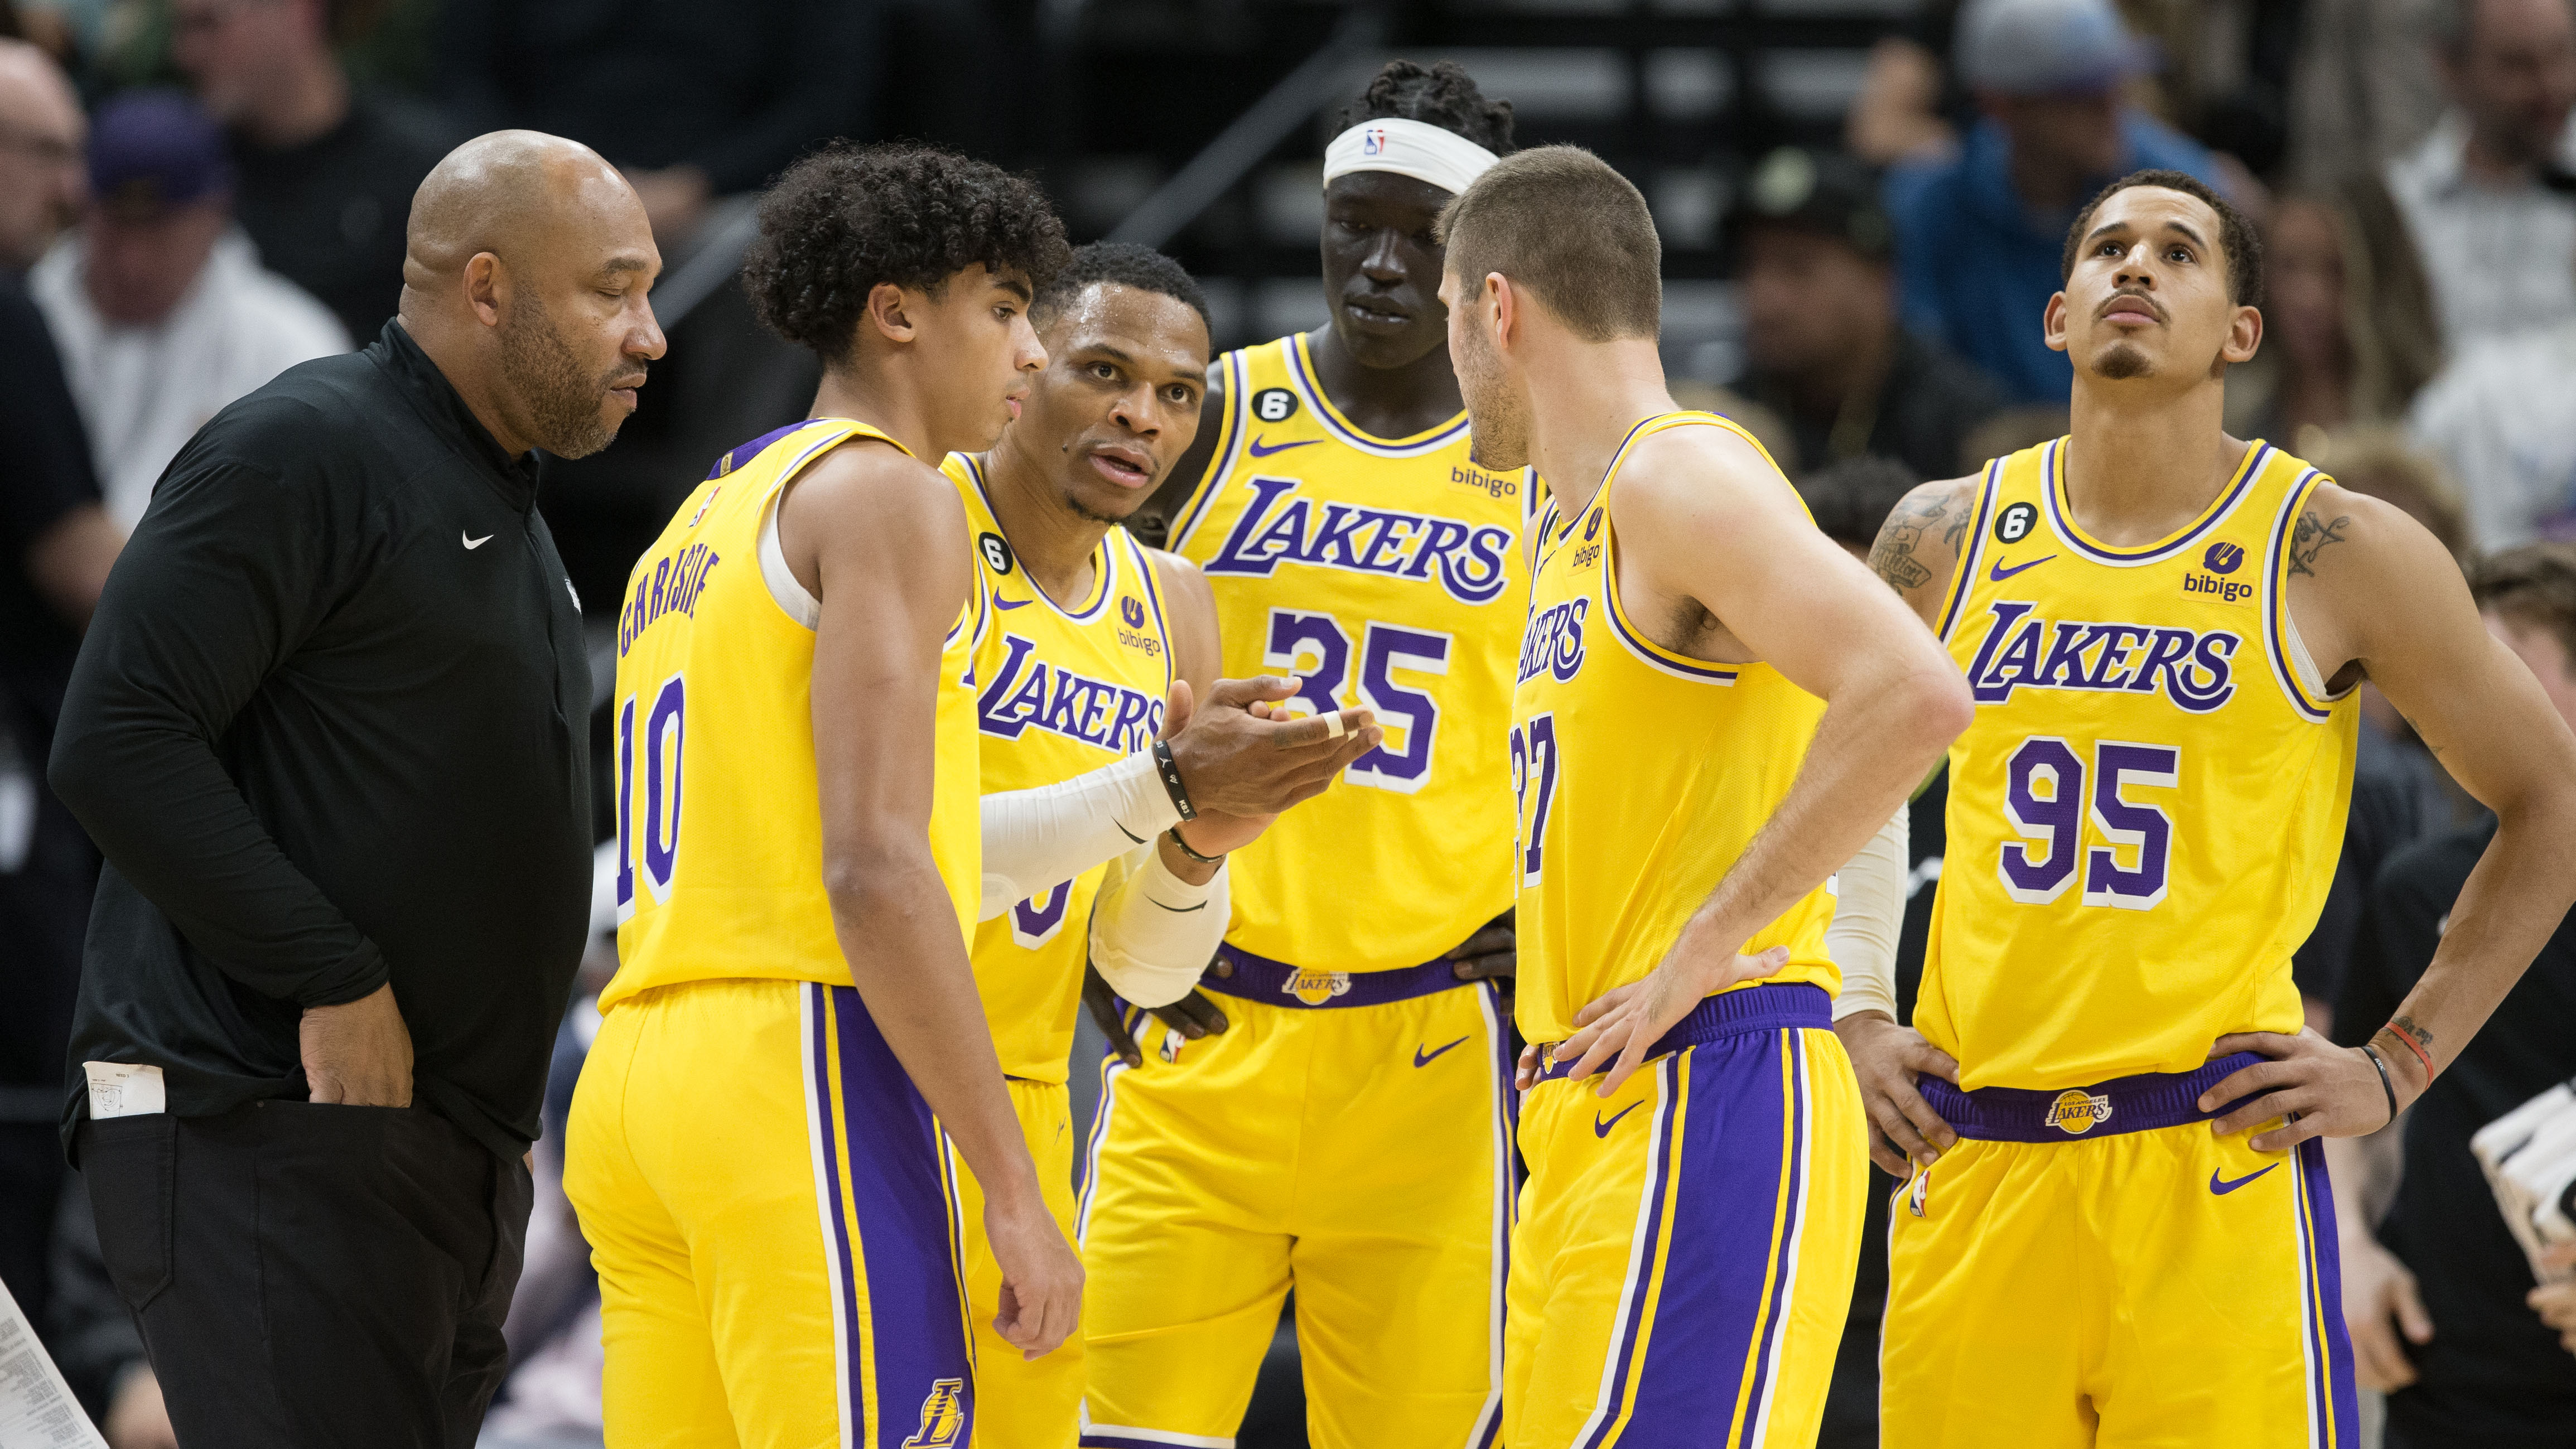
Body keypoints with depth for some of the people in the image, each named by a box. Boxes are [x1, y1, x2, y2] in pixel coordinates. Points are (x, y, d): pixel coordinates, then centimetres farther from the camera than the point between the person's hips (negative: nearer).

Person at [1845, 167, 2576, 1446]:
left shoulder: (2335, 553, 1)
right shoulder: (1947, 539, 10)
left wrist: (2398, 1066, 2)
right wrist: (1850, 1028, 12)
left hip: (2216, 1164, -3)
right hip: (1969, 1160, 3)